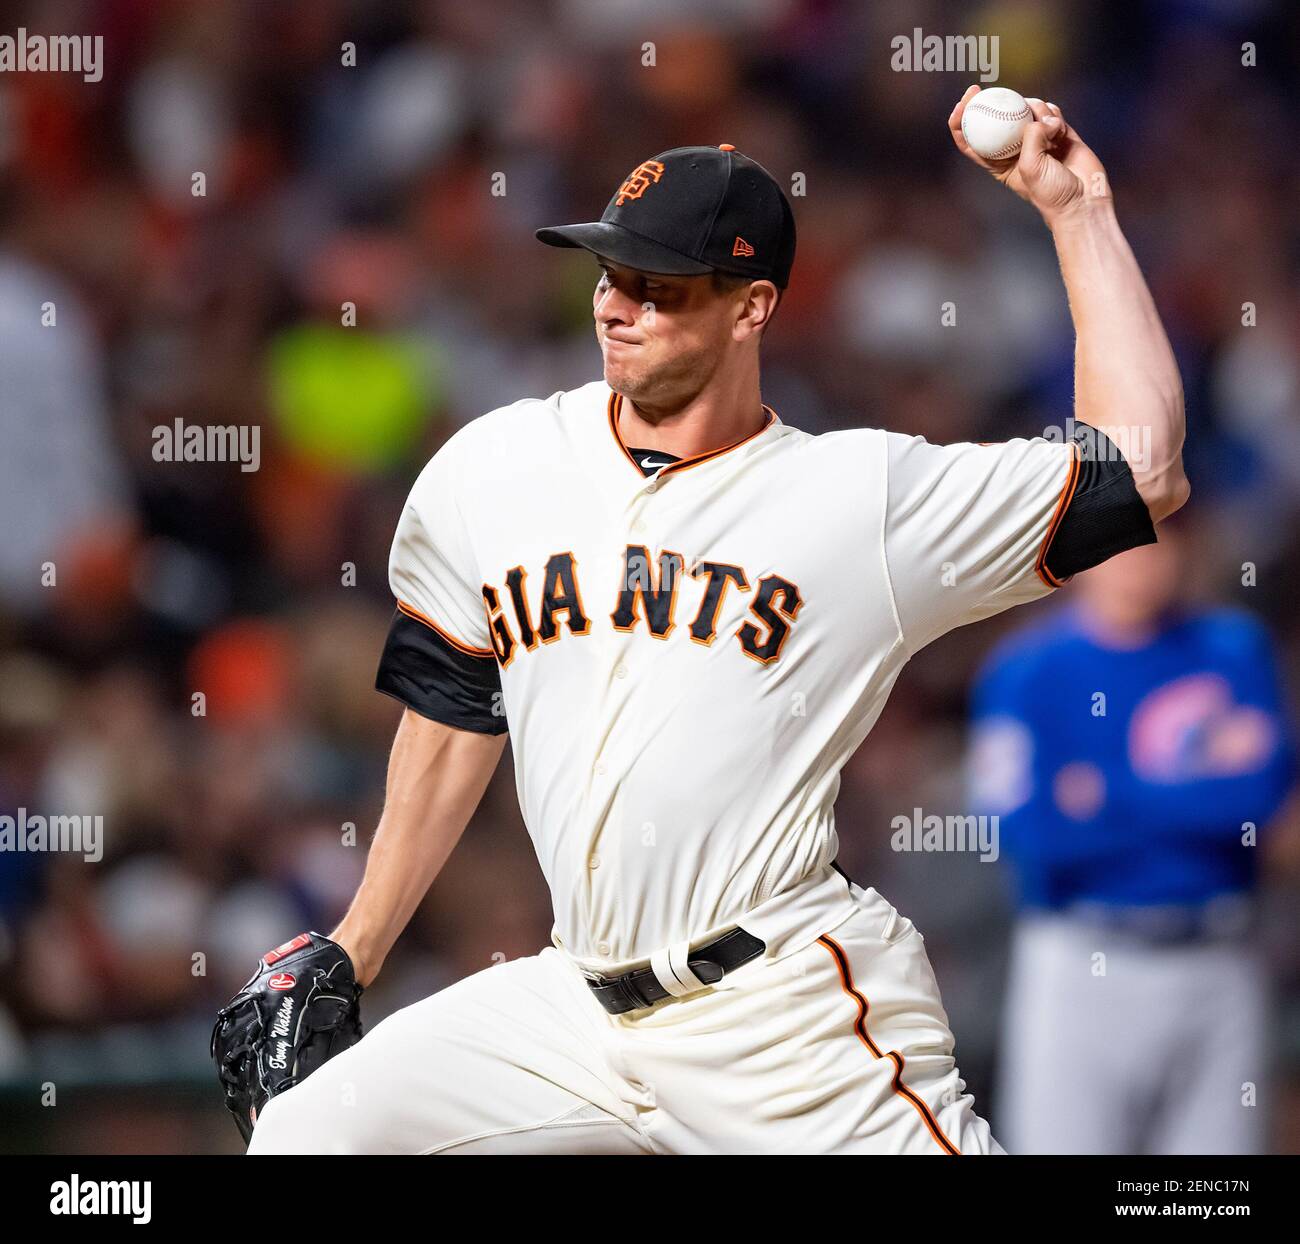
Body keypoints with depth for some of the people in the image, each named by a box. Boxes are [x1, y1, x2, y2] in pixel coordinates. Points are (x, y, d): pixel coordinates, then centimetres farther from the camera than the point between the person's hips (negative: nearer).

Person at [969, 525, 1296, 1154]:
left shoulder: (1234, 648, 8)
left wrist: (1110, 795, -11)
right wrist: (1203, 786, -10)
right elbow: (1029, 835, -13)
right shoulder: (1025, 671, -1)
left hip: (1218, 966, 3)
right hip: (1079, 970, -3)